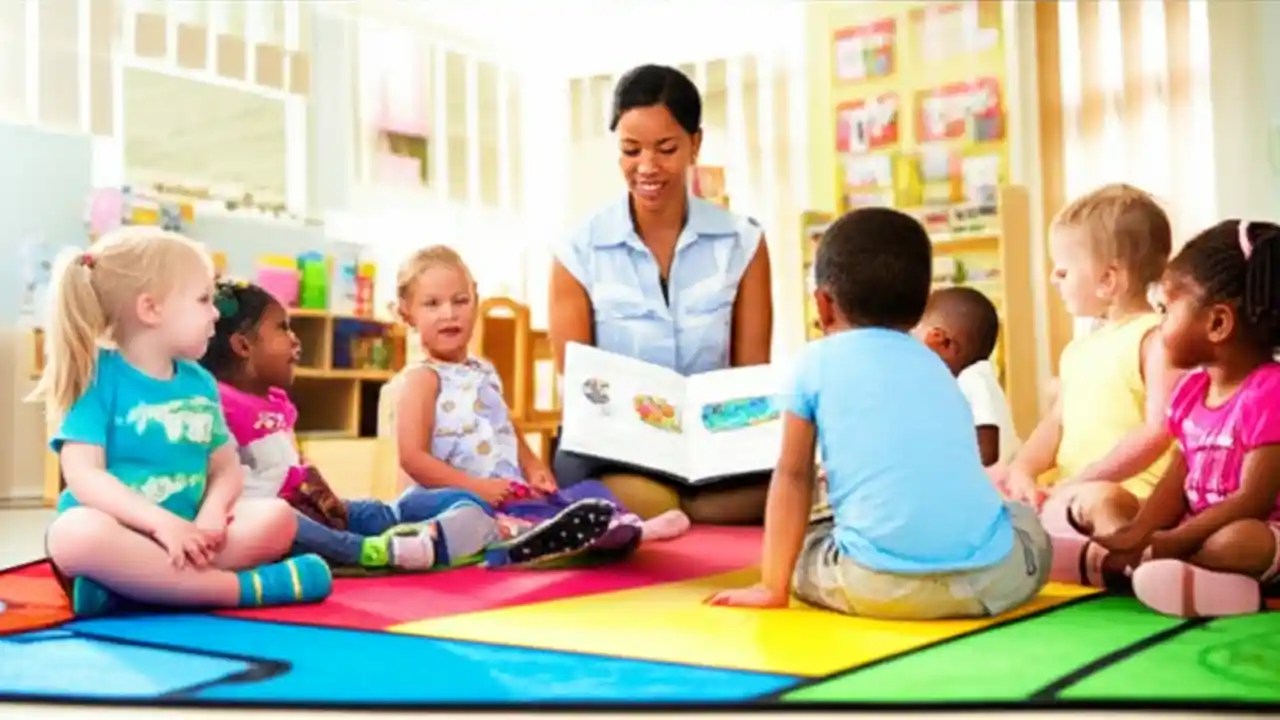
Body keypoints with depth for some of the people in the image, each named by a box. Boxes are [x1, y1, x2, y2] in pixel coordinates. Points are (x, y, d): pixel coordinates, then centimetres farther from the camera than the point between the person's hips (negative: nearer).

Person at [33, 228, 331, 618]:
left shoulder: (199, 382, 11)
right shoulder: (99, 376, -7)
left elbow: (226, 467, 10)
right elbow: (84, 475, -17)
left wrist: (212, 512, -13)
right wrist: (160, 521, -28)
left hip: (183, 536, 5)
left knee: (277, 517, -15)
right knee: (77, 532, -38)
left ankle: (127, 582, -27)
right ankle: (245, 587, -32)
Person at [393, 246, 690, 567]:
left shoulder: (485, 372, 22)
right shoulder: (421, 379, -4)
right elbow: (412, 458, -13)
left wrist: (534, 469, 5)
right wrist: (477, 488, -20)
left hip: (513, 493, 10)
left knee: (589, 492, -3)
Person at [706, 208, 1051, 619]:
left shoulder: (815, 361, 10)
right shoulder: (936, 366, 22)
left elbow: (792, 476, 11)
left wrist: (773, 586, 18)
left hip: (880, 585, -3)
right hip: (988, 577, 4)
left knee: (802, 550, 27)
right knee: (1028, 524, 35)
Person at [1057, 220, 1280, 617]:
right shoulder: (1192, 390, 8)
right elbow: (1176, 483, 5)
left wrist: (1166, 544, -24)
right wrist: (1135, 535, -14)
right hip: (1201, 529, 9)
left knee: (1237, 543, -40)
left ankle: (1102, 562, -39)